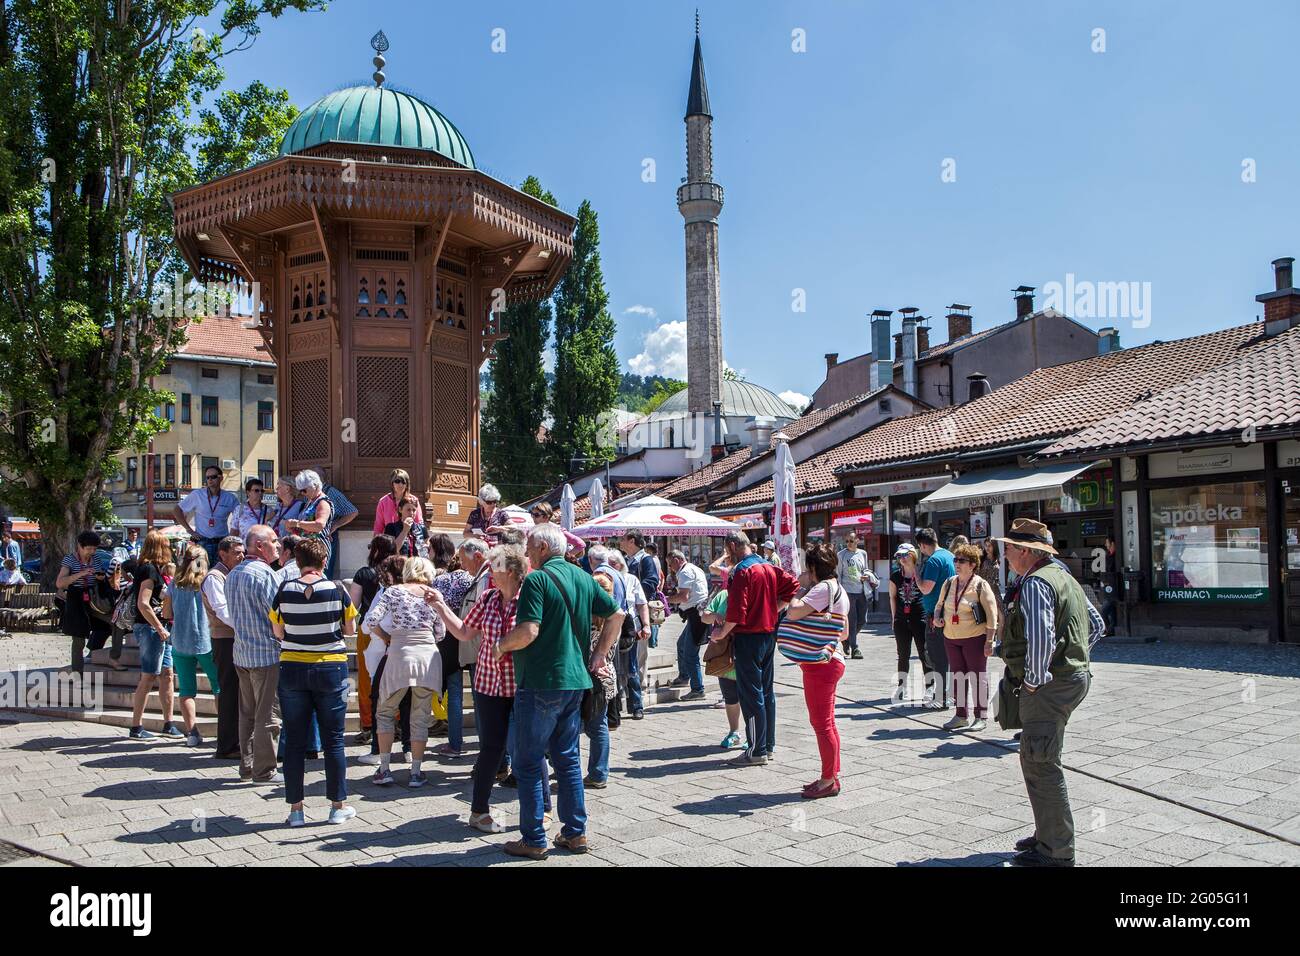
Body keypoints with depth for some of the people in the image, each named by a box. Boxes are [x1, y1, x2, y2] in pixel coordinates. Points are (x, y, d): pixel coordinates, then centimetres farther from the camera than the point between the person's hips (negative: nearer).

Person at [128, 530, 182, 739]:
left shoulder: (155, 569, 16)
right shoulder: (149, 569, -13)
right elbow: (143, 604, -21)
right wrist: (160, 629, -18)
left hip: (159, 629, 10)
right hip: (150, 628, -10)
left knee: (166, 675, 10)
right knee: (148, 678, -5)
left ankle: (168, 724, 15)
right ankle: (136, 728, 2)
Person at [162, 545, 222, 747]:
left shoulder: (175, 584, 3)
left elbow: (166, 613, 8)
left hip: (180, 643, 2)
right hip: (205, 641, -2)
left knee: (186, 690, 6)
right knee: (220, 687, 10)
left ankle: (191, 732, 1)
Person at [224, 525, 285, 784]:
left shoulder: (232, 575, 13)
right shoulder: (265, 573, -15)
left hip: (242, 653, 9)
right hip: (267, 653, -9)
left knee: (247, 714, 15)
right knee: (267, 716, -2)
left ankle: (247, 766, 22)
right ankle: (264, 771, 2)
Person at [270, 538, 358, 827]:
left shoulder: (285, 590, -6)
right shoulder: (336, 589, -9)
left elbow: (278, 633, 0)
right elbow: (350, 629, 0)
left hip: (293, 669, 1)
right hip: (331, 669, -1)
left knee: (294, 741, 9)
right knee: (333, 740, 8)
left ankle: (295, 808, 14)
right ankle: (338, 806, 15)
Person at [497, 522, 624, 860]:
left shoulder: (537, 580, -14)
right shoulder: (583, 578, 9)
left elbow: (528, 631, -23)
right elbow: (616, 614, 13)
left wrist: (502, 645, -4)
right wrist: (598, 655, 14)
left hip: (540, 682, -7)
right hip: (575, 680, 7)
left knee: (529, 762, 4)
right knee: (568, 759, 16)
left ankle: (534, 839, 8)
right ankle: (575, 832, 20)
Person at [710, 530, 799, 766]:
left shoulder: (743, 572, -17)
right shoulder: (769, 568, 9)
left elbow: (737, 611, -21)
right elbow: (792, 584, 15)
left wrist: (722, 633, -8)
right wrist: (774, 610, 12)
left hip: (749, 638, -9)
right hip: (769, 634, 9)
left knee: (751, 695, -2)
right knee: (766, 691, 14)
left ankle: (757, 751, 2)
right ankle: (769, 745, 22)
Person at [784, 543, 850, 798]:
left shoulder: (823, 588, -17)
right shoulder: (838, 589, 16)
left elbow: (793, 613, -27)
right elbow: (844, 633, 21)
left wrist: (796, 594, -9)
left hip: (820, 663, -10)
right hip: (831, 659, 10)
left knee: (822, 723, -2)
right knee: (826, 722, 16)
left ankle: (828, 781, 5)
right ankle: (832, 775, 24)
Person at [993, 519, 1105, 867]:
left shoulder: (1035, 583, -17)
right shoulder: (1064, 577, 16)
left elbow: (1040, 635, -30)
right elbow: (1096, 625, 24)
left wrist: (1033, 679, -19)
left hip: (1049, 684, -11)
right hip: (1073, 675, 11)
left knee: (1040, 764, -4)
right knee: (1041, 761, 20)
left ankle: (1056, 852, 3)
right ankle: (1049, 835, 30)